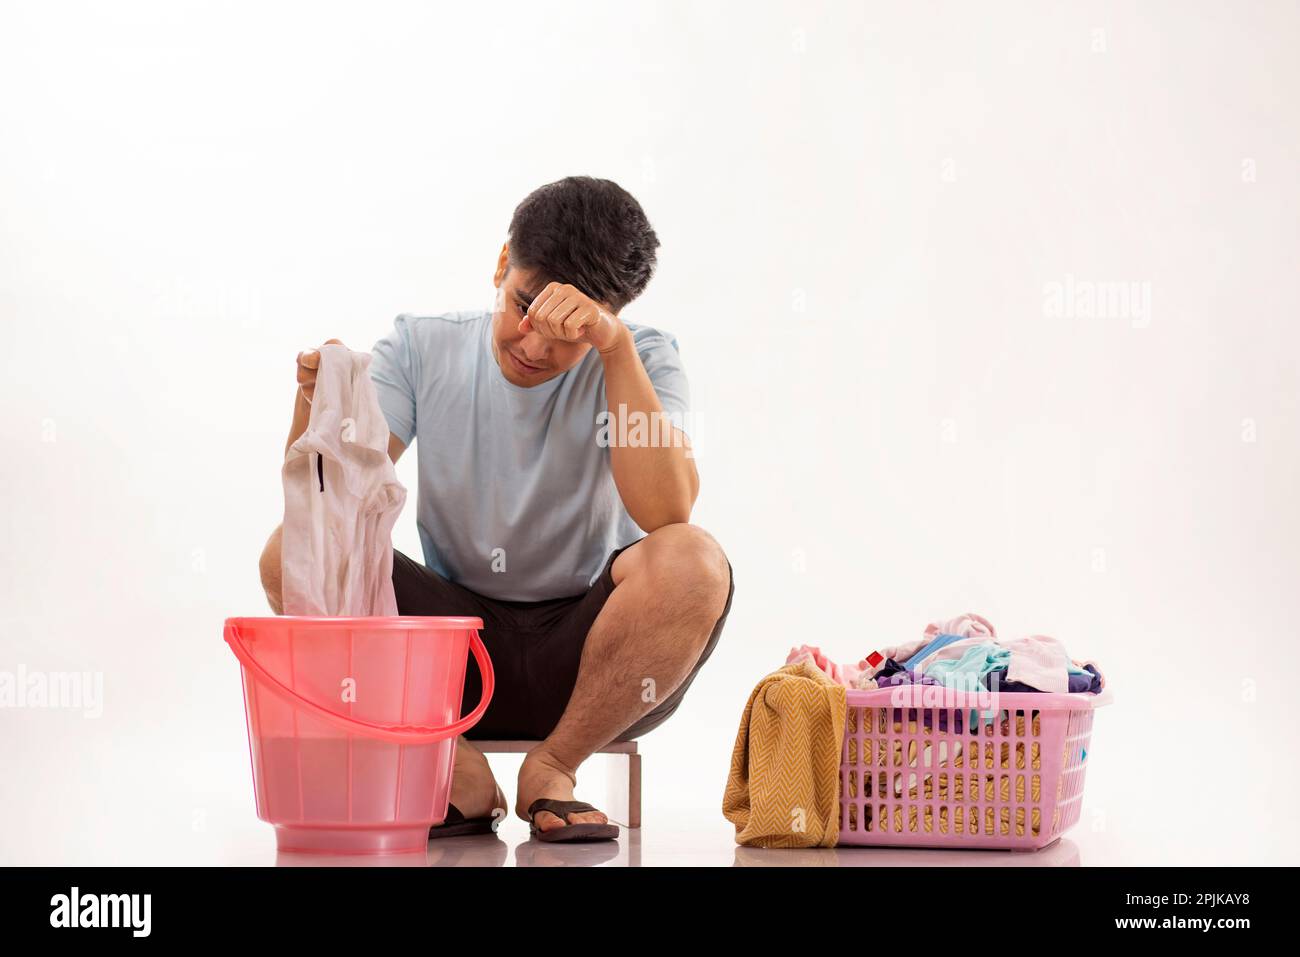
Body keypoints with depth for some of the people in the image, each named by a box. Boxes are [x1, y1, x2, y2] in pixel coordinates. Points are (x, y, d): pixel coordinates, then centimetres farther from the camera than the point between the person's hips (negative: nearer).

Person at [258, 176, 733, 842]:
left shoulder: (641, 359, -5)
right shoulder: (423, 349, 0)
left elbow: (666, 511, -25)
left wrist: (618, 348, -29)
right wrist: (317, 403, -30)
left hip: (584, 656, -1)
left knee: (690, 562, -32)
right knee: (293, 551, -21)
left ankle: (552, 768, -10)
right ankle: (458, 776, -9)